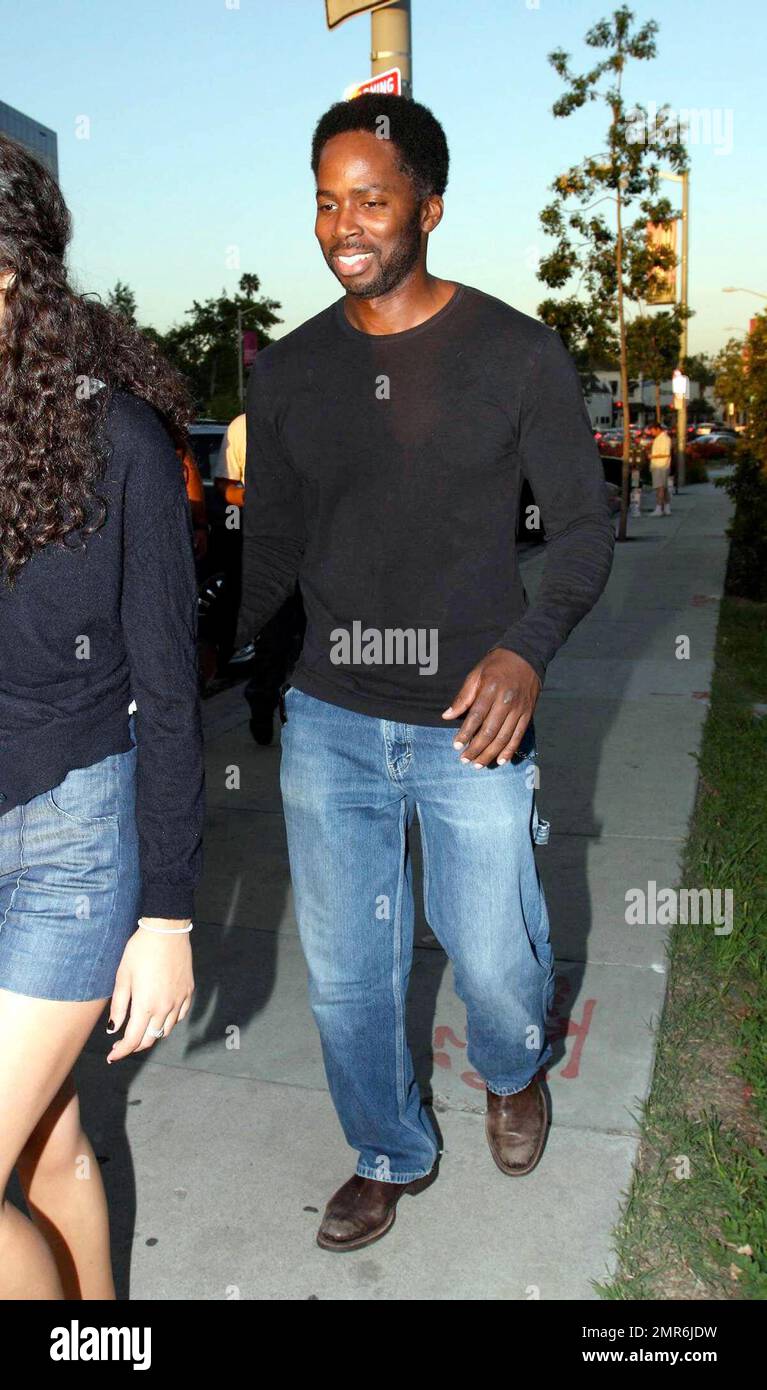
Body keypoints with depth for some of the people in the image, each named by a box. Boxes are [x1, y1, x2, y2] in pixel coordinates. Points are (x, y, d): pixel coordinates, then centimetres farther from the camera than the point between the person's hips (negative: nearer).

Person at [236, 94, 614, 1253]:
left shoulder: (517, 355, -5)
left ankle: (514, 1073, 48)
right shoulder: (288, 372, 4)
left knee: (496, 959, 9)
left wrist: (527, 647, -20)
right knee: (346, 970, 12)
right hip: (329, 723, 3)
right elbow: (272, 548, 9)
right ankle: (390, 1156, 40)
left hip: (472, 725, -2)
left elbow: (584, 526, -3)